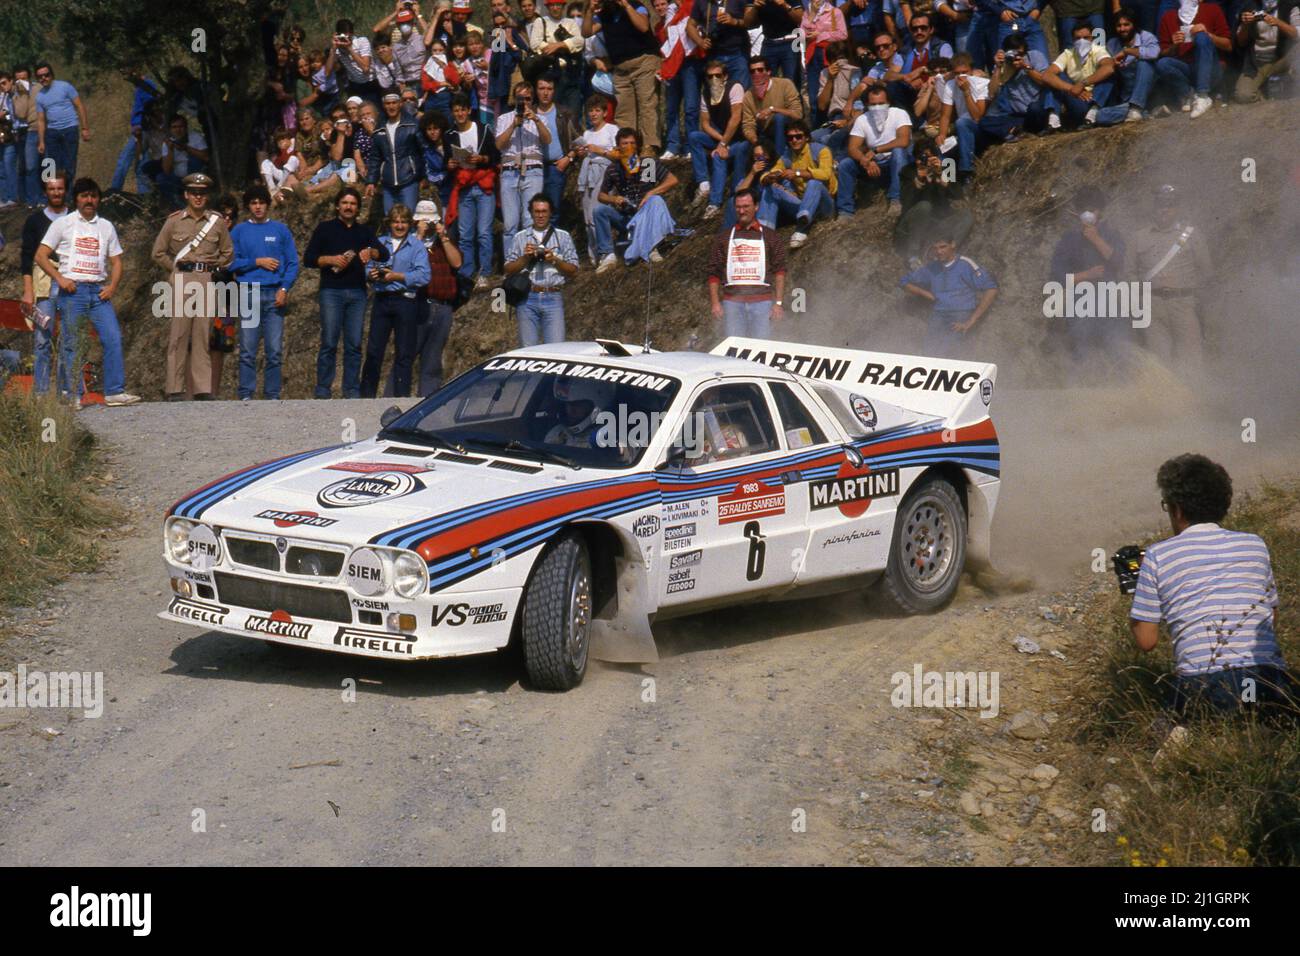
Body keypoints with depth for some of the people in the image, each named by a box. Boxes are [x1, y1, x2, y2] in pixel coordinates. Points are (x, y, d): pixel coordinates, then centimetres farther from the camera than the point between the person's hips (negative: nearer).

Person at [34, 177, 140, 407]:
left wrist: (112, 286, -1)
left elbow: (116, 261, 17)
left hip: (99, 291, 3)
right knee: (71, 343, -3)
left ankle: (115, 391, -9)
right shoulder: (63, 223, 7)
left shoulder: (106, 227, 16)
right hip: (72, 289, -3)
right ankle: (74, 395, 1)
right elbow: (41, 256, 3)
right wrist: (60, 278, -9)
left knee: (113, 337, -10)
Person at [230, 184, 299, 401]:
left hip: (274, 295, 0)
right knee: (247, 351, -4)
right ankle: (246, 395, -3)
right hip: (249, 294, 0)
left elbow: (292, 263, 7)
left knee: (275, 351, -2)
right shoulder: (239, 231, 12)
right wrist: (257, 262, -6)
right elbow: (232, 263, 5)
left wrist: (284, 288, -6)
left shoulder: (280, 230, 11)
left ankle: (273, 395, 2)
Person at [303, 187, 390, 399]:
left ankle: (352, 391, 5)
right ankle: (322, 391, -5)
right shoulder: (325, 229, 11)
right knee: (329, 343, -7)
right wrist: (330, 260, -11)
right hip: (332, 291, -3)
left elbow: (384, 253, 4)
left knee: (354, 345, 1)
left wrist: (371, 252, -18)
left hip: (357, 292, 3)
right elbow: (308, 259, 5)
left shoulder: (364, 231, 18)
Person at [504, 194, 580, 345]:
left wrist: (554, 260, -7)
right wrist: (525, 257, -5)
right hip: (527, 298, 1)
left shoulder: (563, 236, 13)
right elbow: (509, 270, 11)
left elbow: (573, 271, 9)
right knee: (527, 349, -3)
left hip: (553, 297, -1)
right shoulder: (520, 237, 15)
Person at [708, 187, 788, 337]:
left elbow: (779, 271, 6)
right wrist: (715, 303, -1)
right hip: (732, 301, 1)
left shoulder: (770, 236, 11)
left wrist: (779, 303, -3)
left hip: (761, 301, -1)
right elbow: (714, 273, 10)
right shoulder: (723, 237, 14)